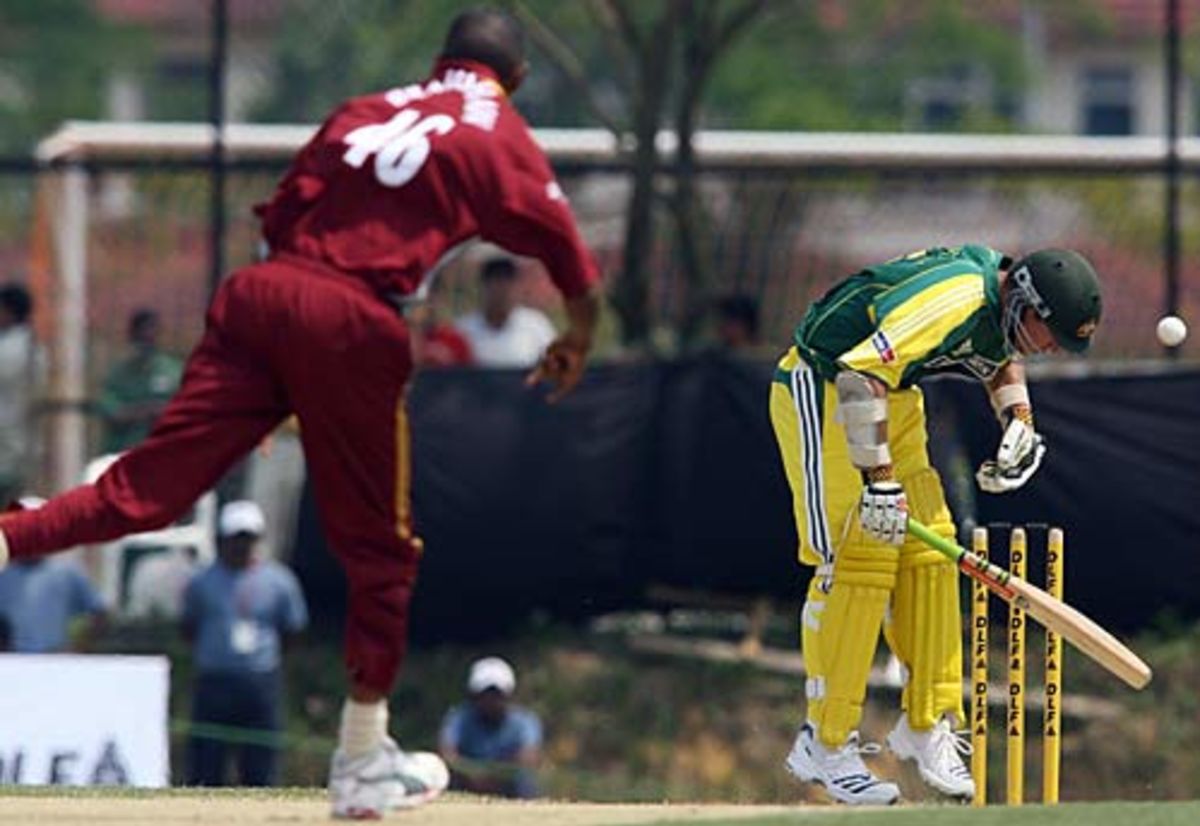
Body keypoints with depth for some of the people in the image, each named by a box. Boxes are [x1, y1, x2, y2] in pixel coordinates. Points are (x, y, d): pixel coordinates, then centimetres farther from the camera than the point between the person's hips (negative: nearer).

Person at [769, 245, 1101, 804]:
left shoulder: (1004, 300, -1)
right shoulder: (957, 298, -30)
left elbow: (1002, 359, 24)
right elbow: (860, 377, -37)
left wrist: (1019, 423, 6)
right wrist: (879, 480, -36)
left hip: (891, 400, 10)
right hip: (821, 390, -10)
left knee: (929, 553, 5)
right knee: (859, 559, -14)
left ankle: (926, 725, 15)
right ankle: (825, 745, -10)